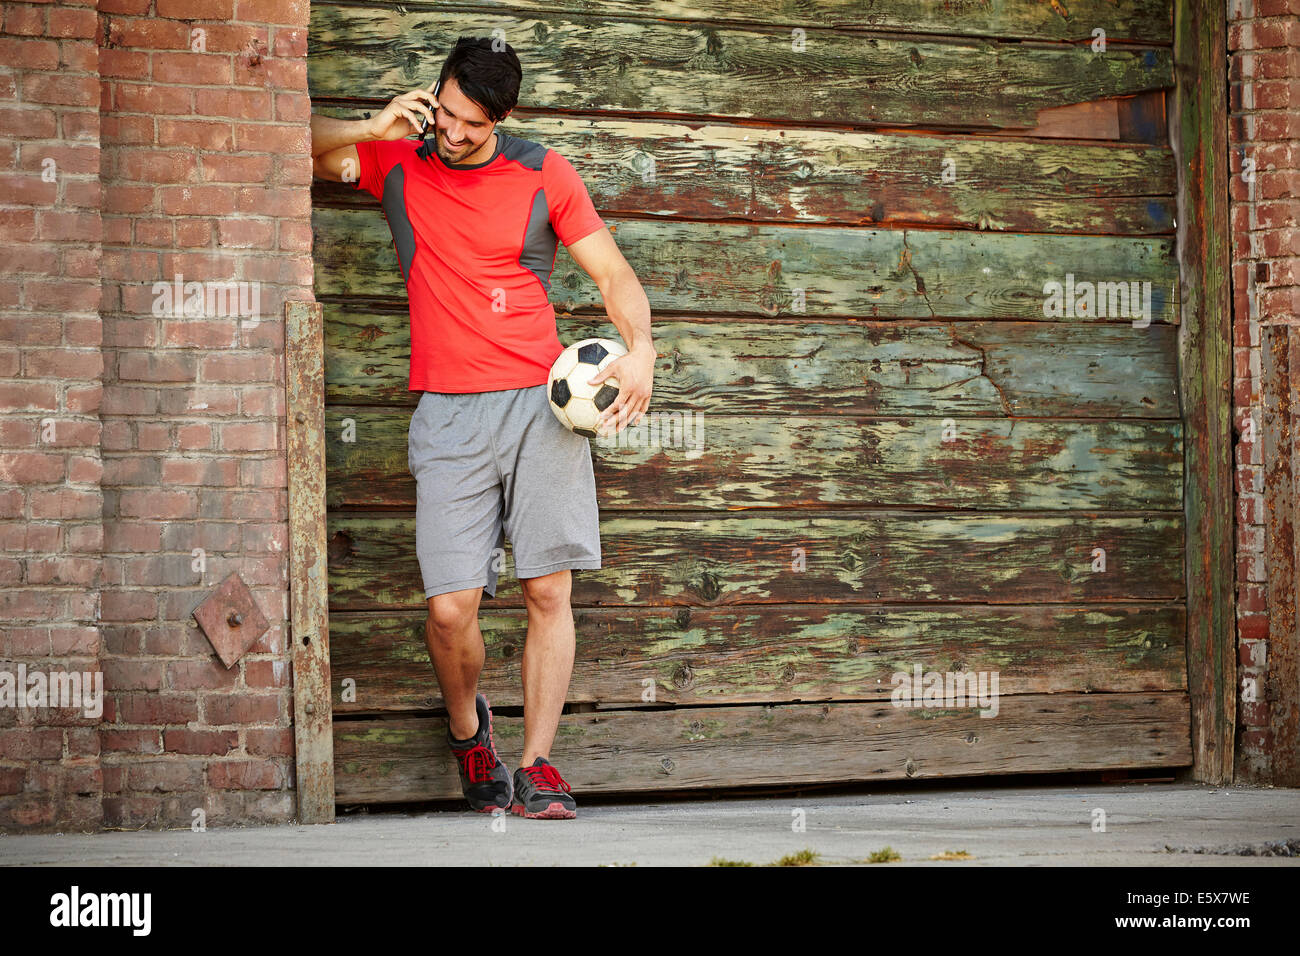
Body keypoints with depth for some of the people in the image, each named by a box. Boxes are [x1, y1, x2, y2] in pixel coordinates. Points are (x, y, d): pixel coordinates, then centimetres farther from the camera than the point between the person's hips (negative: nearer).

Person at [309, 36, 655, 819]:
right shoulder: (397, 164, 10)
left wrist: (640, 348, -13)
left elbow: (613, 273, 6)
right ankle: (468, 727, 21)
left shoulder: (543, 174, 6)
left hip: (541, 402, 0)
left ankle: (537, 766, 2)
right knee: (451, 607, -9)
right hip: (450, 416, 0)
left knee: (550, 592, -6)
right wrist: (373, 130, -7)